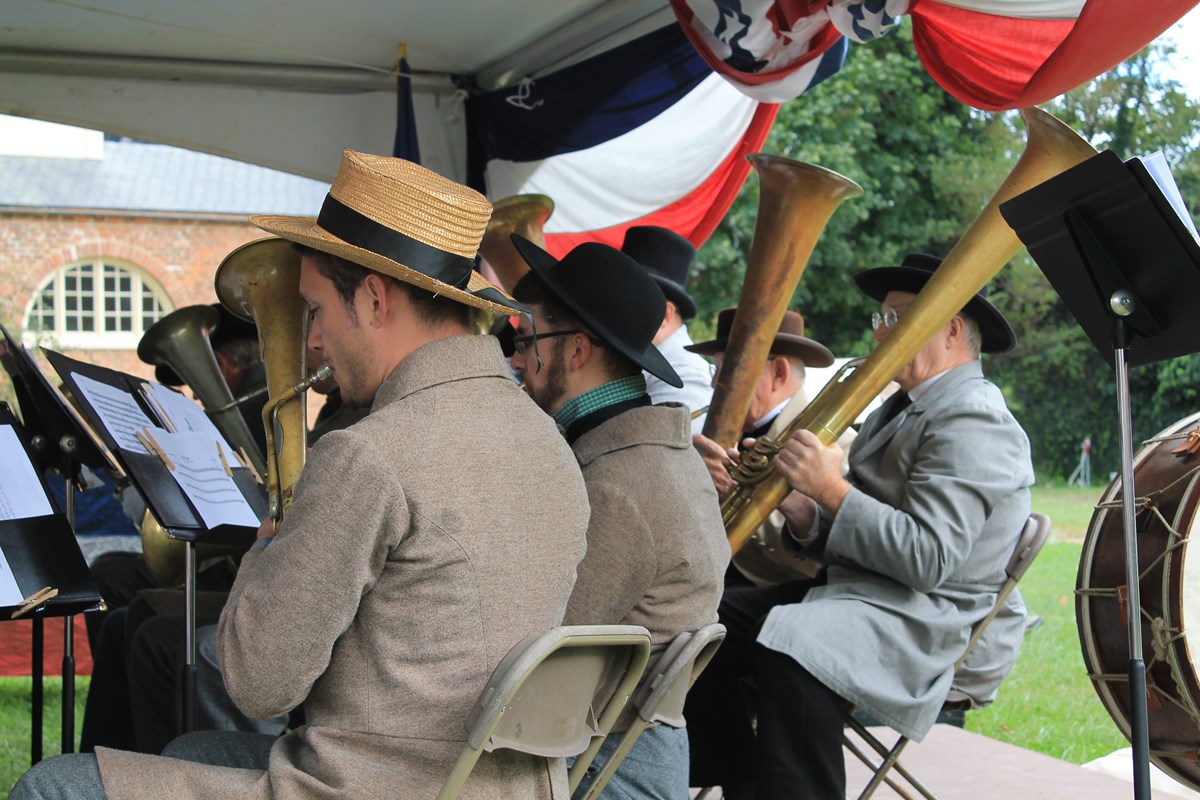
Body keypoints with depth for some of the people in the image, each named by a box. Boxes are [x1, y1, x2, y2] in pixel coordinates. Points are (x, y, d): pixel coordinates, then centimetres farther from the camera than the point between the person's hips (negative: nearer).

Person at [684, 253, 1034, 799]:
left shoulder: (973, 424, -13)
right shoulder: (899, 410, 19)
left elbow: (930, 559, -24)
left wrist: (833, 490, -23)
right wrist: (802, 511, -4)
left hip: (932, 626, -10)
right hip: (856, 591, 11)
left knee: (792, 646, -36)